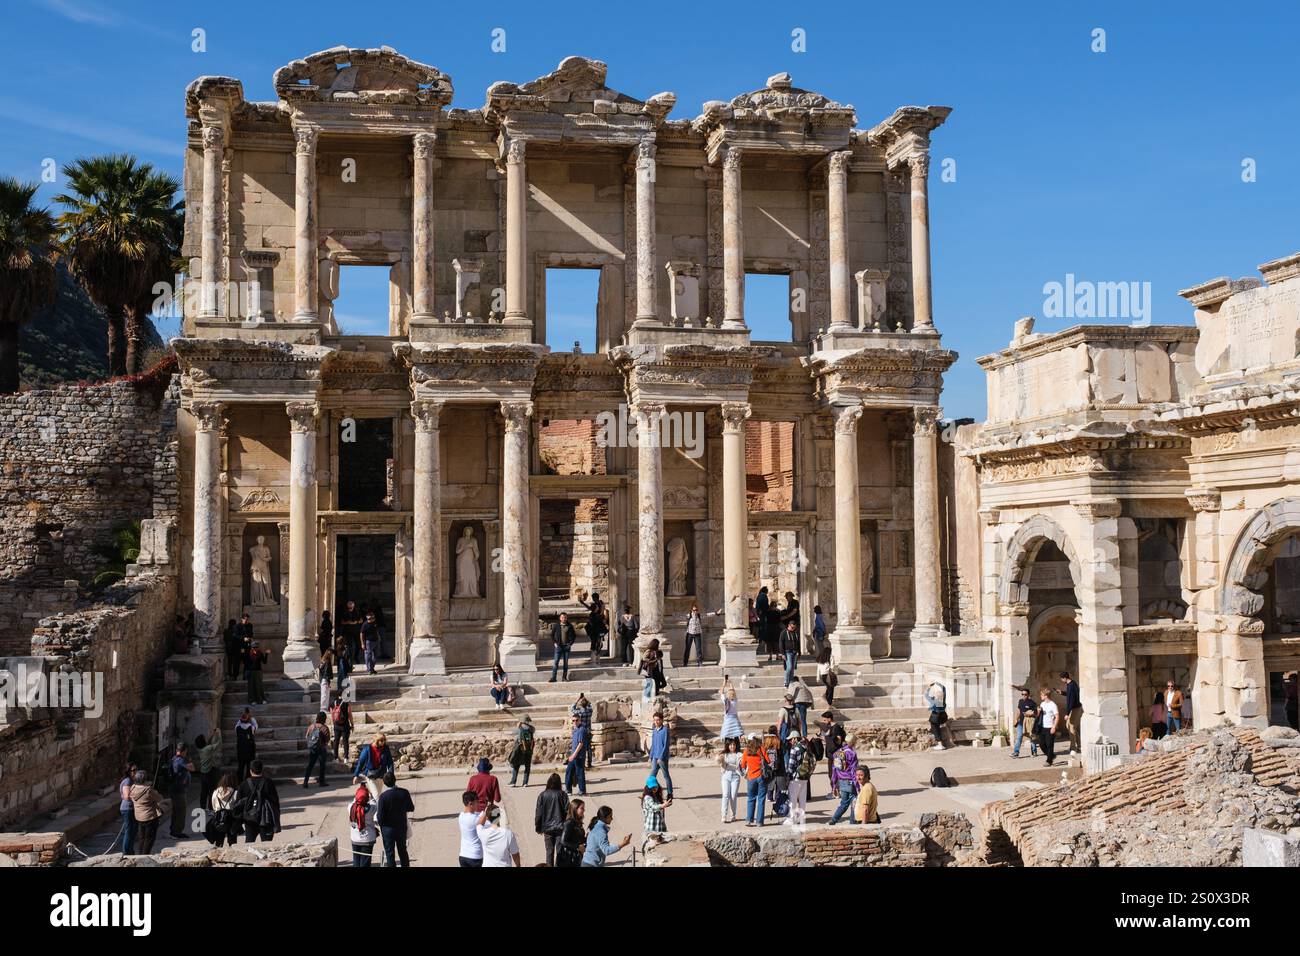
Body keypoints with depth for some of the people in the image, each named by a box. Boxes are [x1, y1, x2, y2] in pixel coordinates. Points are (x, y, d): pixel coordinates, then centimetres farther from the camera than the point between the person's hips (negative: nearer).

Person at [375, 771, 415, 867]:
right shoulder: (404, 792, -11)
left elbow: (380, 816, -17)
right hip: (402, 827, 3)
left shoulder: (383, 796, -22)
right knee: (403, 851, 20)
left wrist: (379, 822, 5)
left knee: (390, 853, 10)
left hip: (388, 829, -3)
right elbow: (411, 808, 2)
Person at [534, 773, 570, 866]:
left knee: (549, 851, 13)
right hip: (560, 827, -1)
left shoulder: (542, 795, -5)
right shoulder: (563, 795, -8)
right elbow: (567, 811, -7)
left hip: (547, 828, 1)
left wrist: (538, 828, 8)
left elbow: (538, 813, -2)